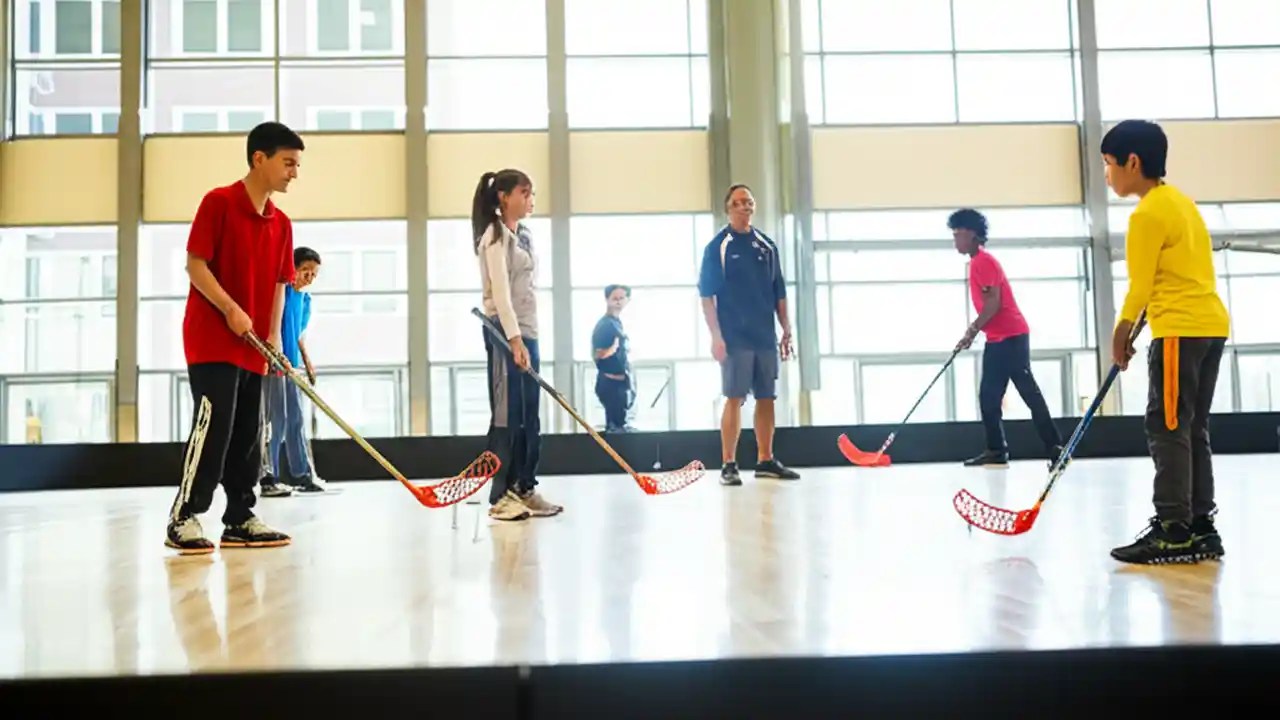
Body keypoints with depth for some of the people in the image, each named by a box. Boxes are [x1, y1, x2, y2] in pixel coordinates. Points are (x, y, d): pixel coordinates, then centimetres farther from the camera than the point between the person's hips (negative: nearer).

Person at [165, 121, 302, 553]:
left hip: (253, 347, 7)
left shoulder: (281, 223, 11)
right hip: (212, 339, -7)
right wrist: (231, 309, -19)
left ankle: (240, 520, 16)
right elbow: (194, 264, -11)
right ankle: (183, 518, -4)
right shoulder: (218, 202, -7)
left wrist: (274, 335, 4)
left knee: (248, 434, 8)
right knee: (213, 424, -13)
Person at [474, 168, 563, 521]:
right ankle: (500, 496, 2)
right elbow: (500, 291, -19)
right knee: (507, 414, -5)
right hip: (505, 333, -8)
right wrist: (514, 339, -26)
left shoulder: (524, 235, 16)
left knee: (529, 415, 8)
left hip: (528, 330, 8)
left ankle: (525, 489, 15)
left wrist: (528, 336, 15)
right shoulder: (495, 236, -10)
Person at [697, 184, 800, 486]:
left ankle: (765, 460, 17)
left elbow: (779, 293, 14)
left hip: (766, 337, 5)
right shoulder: (718, 246, -2)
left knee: (766, 398, 8)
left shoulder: (767, 245, 11)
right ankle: (729, 465, 1)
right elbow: (707, 295, -5)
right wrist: (716, 336, -12)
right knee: (734, 399, -5)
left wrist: (786, 330, 10)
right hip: (735, 338, -5)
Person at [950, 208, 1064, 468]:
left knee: (1029, 392, -10)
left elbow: (994, 303, -19)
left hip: (1009, 337, -10)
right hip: (998, 339, 10)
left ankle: (1055, 447, -7)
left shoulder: (983, 261, -13)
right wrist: (973, 330, 15)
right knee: (988, 397, 9)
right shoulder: (978, 261, 17)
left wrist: (972, 331, -16)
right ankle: (996, 451, 12)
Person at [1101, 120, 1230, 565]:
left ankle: (1174, 531, -7)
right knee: (1191, 430, 11)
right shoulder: (1180, 201, 17)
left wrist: (1120, 335, 5)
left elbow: (1140, 286, -9)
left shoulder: (1147, 213, -12)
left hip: (1182, 330, -10)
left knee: (1167, 429, -7)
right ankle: (1200, 527, 13)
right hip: (1211, 323, 10)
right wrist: (1133, 328, 18)